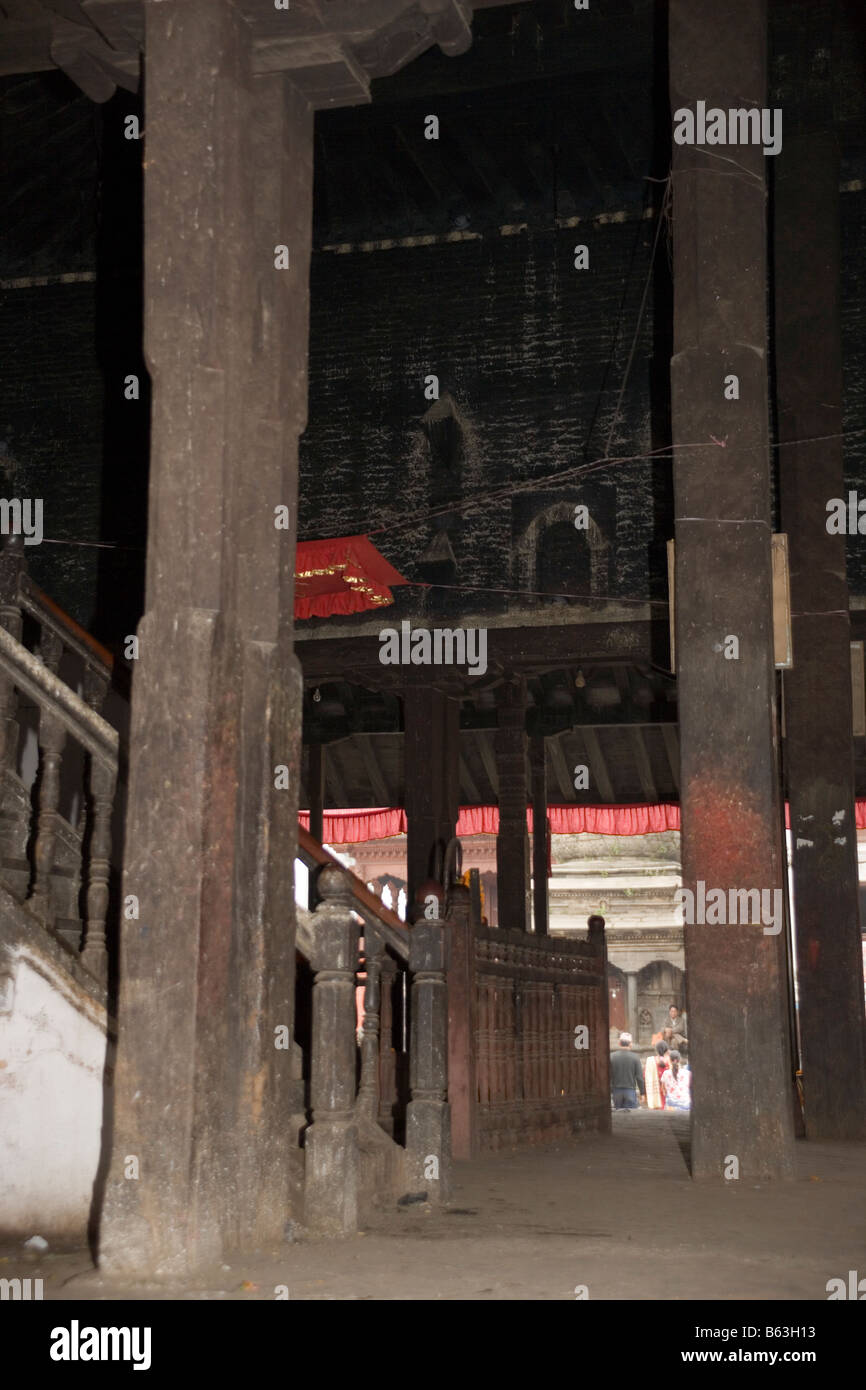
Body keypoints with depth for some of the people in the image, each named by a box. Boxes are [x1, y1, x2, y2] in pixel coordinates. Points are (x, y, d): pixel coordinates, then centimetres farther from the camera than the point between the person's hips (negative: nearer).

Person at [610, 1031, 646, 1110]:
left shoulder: (611, 1057, -3)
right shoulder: (635, 1058, -5)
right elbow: (639, 1077, -4)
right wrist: (643, 1093, 4)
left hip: (617, 1090, 1)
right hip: (630, 1090, -1)